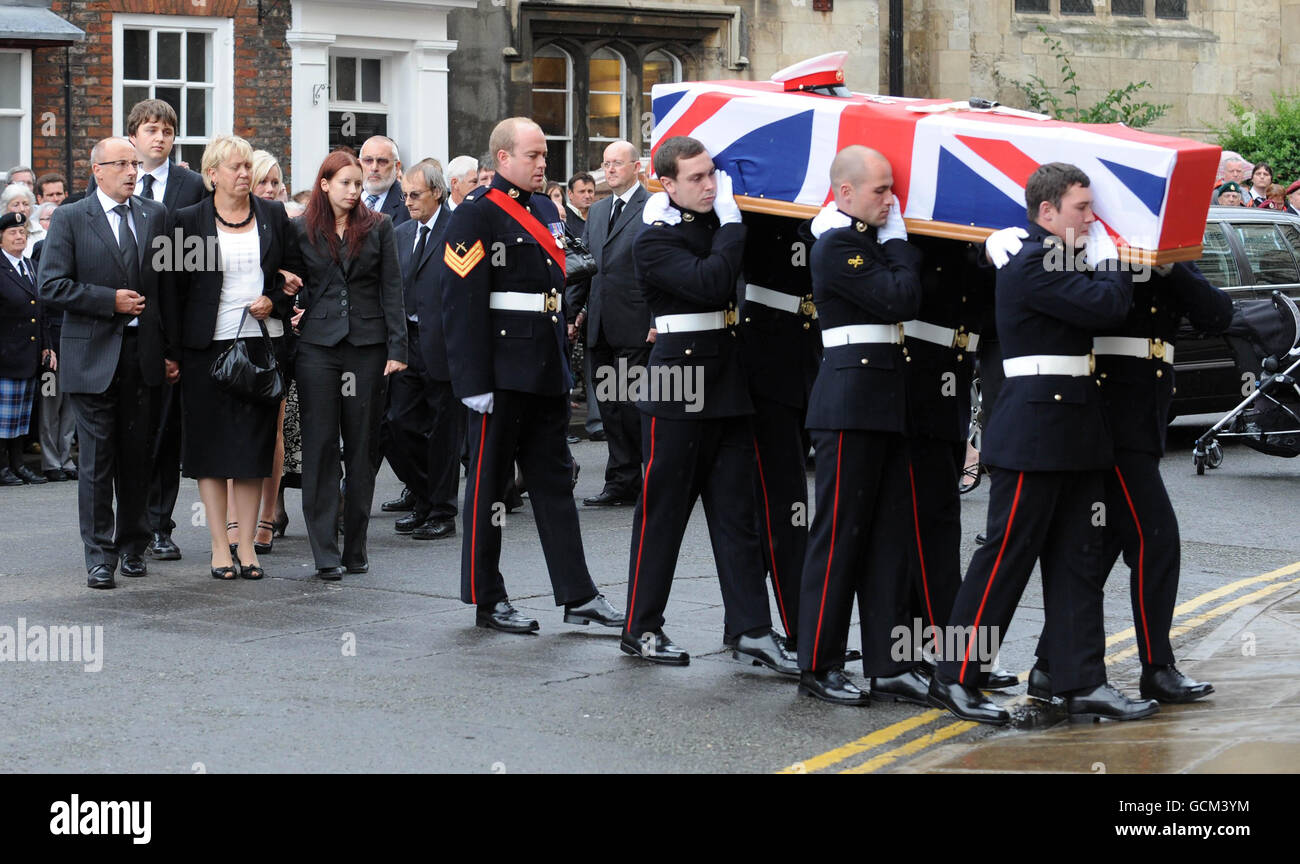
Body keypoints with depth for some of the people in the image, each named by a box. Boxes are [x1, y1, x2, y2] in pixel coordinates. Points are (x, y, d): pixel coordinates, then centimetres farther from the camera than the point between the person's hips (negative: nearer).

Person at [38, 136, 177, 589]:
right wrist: (110, 300, -14)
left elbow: (168, 285, 11)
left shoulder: (155, 215, 10)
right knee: (96, 458, -1)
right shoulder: (70, 219, -1)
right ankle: (99, 556, 5)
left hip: (143, 353, 3)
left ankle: (132, 547, 20)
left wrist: (171, 349, 7)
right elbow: (52, 284, -8)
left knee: (138, 456, 8)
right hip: (92, 354, -3)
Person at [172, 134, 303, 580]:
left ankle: (247, 544, 8)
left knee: (254, 444, 2)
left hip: (262, 342, 2)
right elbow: (176, 287, 1)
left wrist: (275, 302, -5)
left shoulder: (273, 216, 8)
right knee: (210, 444, 1)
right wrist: (172, 351, -3)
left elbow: (297, 272, 14)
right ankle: (220, 546, 6)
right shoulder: (189, 220, 1)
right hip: (207, 346, -2)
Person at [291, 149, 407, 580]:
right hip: (317, 346, -1)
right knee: (320, 446, -2)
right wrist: (297, 313, -5)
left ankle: (355, 548, 12)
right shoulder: (301, 230, 5)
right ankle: (326, 553, 0)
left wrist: (397, 347, -4)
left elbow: (391, 290, 3)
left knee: (362, 447, 4)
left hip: (367, 346, 1)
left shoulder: (377, 227, 6)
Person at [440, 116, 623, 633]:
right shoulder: (475, 215, -11)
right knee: (489, 483, 2)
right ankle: (488, 601, 10)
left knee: (554, 480, 9)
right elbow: (462, 303, -16)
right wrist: (475, 382, -20)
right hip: (501, 373, -8)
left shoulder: (546, 210, 15)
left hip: (546, 372, 8)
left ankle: (577, 595, 12)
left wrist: (564, 365, 18)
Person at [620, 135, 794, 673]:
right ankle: (641, 628, 12)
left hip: (726, 382, 6)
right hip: (677, 386, -6)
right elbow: (709, 283, -24)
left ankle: (752, 632, 5)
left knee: (736, 511, 5)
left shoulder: (716, 223, 12)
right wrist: (731, 223, -16)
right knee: (663, 510, 1)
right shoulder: (654, 241, -9)